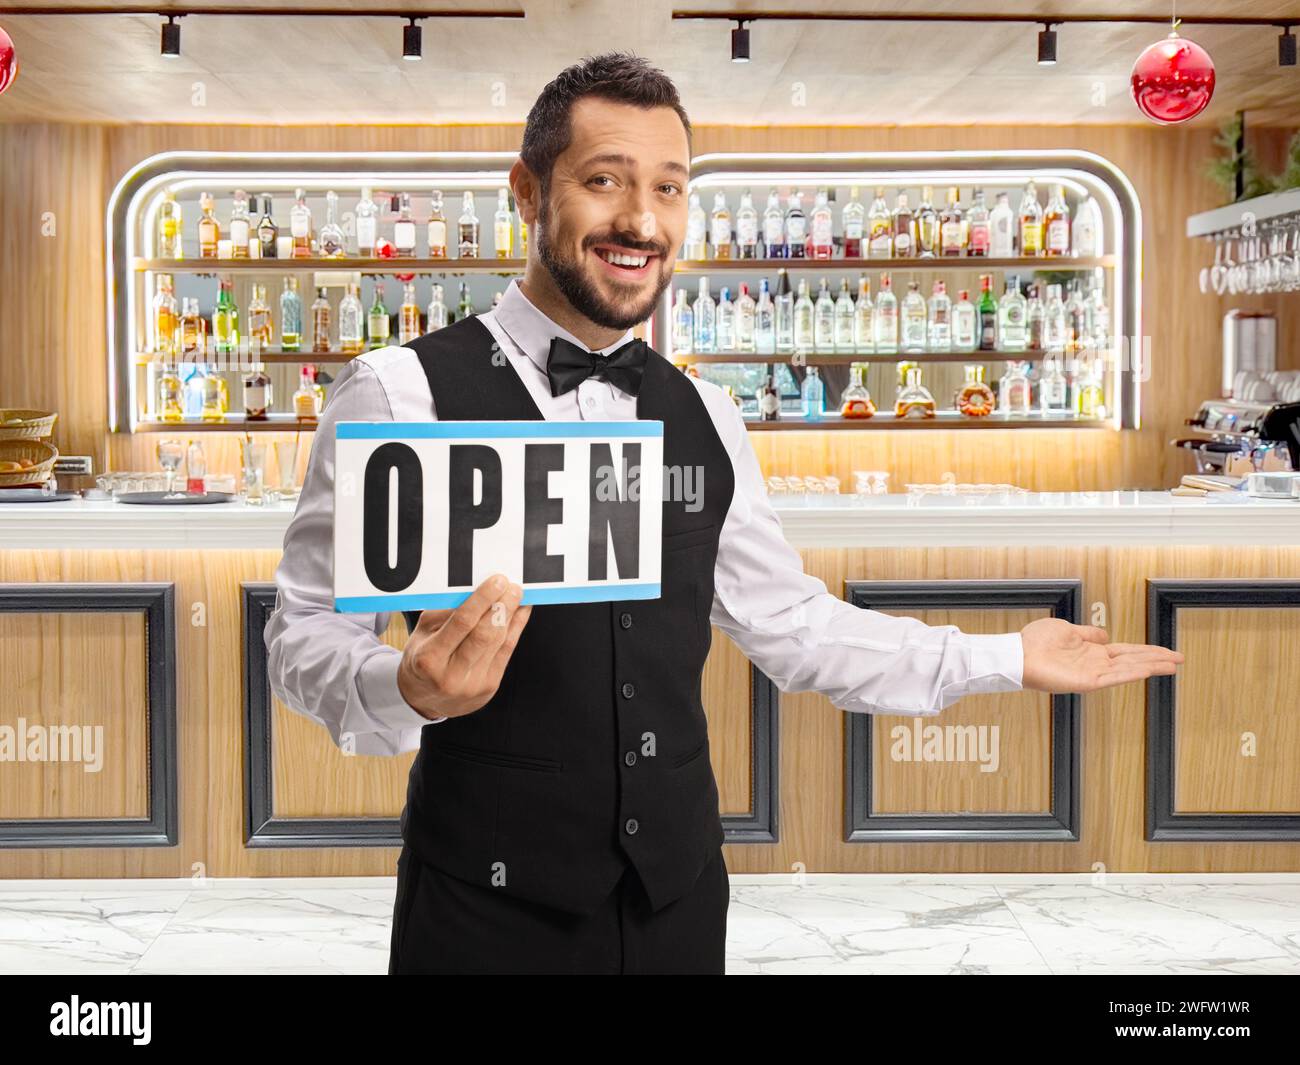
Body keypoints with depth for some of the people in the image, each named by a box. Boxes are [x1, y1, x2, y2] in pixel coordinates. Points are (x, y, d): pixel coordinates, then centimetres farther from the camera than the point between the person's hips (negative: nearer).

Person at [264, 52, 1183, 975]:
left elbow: (788, 621, 12)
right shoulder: (401, 395, -11)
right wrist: (409, 690, -29)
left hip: (680, 895, 5)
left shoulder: (704, 417, 6)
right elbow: (309, 633, -8)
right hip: (491, 907, -4)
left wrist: (1005, 659, 8)